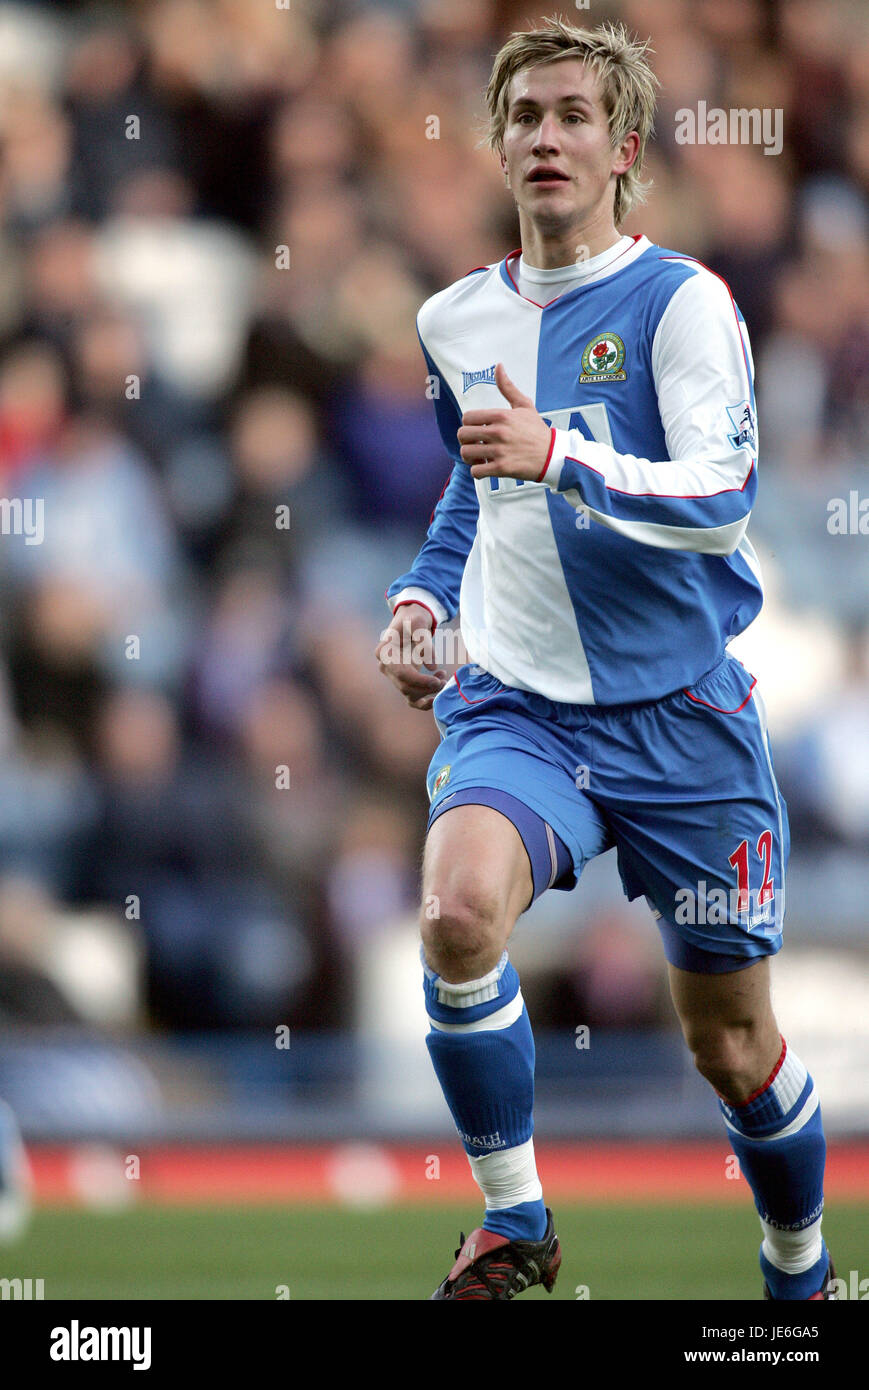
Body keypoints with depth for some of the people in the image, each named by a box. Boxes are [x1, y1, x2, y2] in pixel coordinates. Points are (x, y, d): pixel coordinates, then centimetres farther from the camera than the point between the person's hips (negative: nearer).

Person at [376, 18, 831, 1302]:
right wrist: (422, 596, 13)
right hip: (515, 703, 3)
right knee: (459, 909, -29)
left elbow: (722, 498, -21)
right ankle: (512, 1221, -12)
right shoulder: (455, 320, 8)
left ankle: (800, 1271, 33)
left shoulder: (681, 303, -8)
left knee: (730, 1043, 5)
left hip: (679, 713, -3)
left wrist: (560, 454, -32)